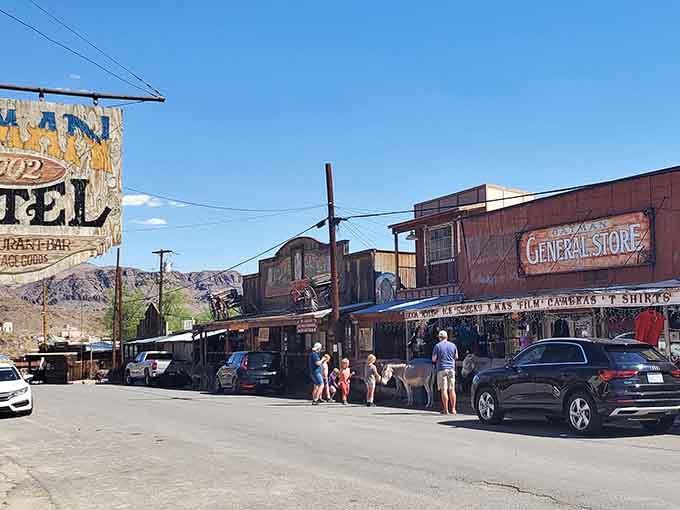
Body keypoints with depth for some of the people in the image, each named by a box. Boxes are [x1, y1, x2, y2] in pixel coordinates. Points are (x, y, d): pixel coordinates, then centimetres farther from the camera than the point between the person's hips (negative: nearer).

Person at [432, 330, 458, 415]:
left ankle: (445, 409, -4)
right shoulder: (453, 345, 6)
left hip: (442, 369, -3)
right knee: (452, 390, 7)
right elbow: (456, 357, 15)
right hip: (451, 369, 3)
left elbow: (433, 359, -5)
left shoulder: (437, 346, -6)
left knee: (444, 390, -2)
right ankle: (453, 409, 6)